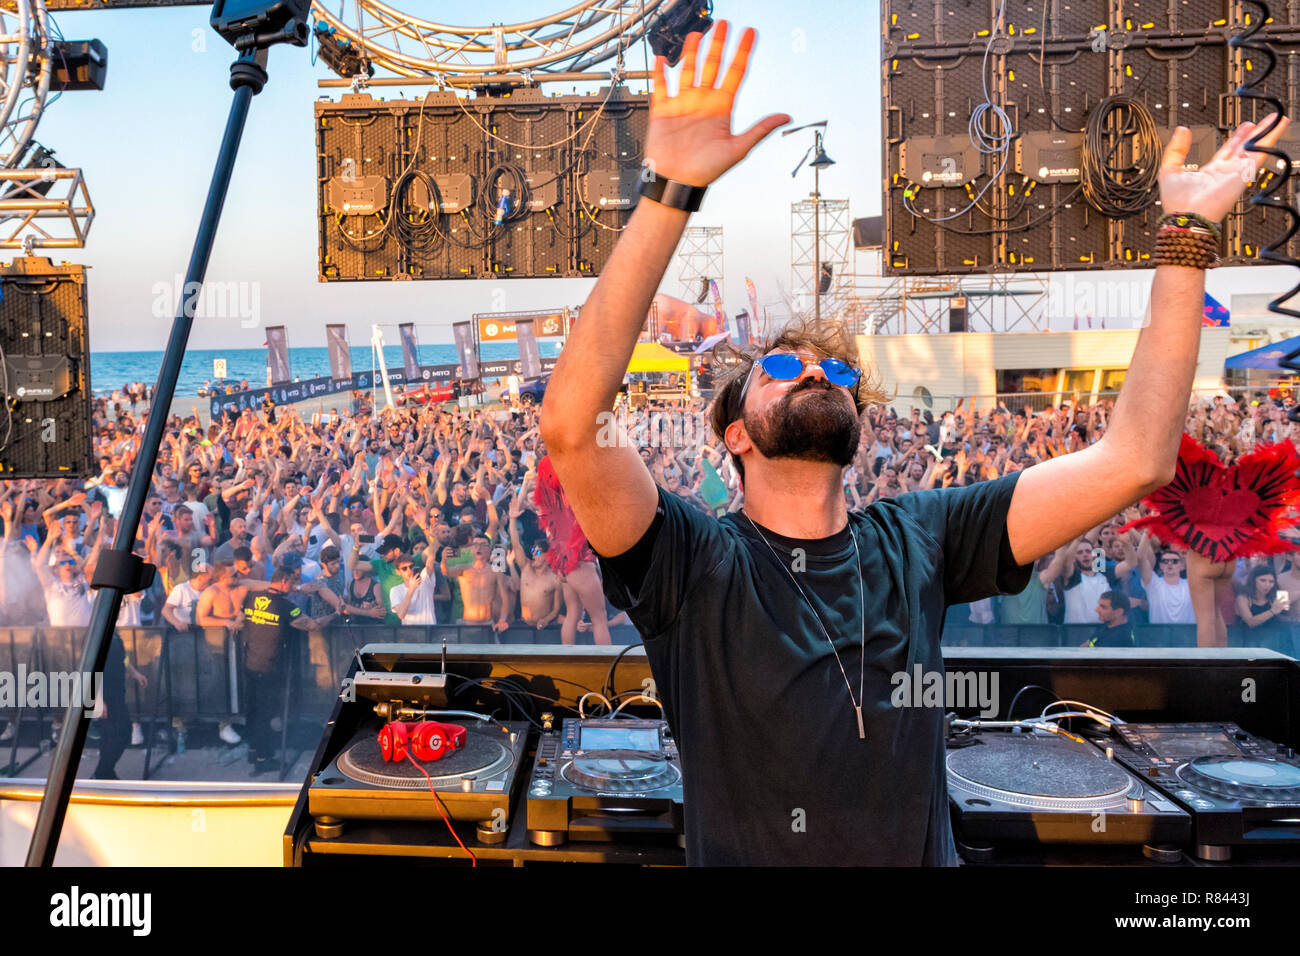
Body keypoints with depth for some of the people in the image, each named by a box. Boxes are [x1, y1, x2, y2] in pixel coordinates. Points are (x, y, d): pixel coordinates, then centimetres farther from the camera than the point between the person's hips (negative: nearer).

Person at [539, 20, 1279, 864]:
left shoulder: (917, 542, 1)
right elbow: (573, 424, -25)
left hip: (924, 853, 2)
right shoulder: (693, 565, -8)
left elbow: (1133, 460, -4)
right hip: (738, 853, -1)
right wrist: (668, 193, -29)